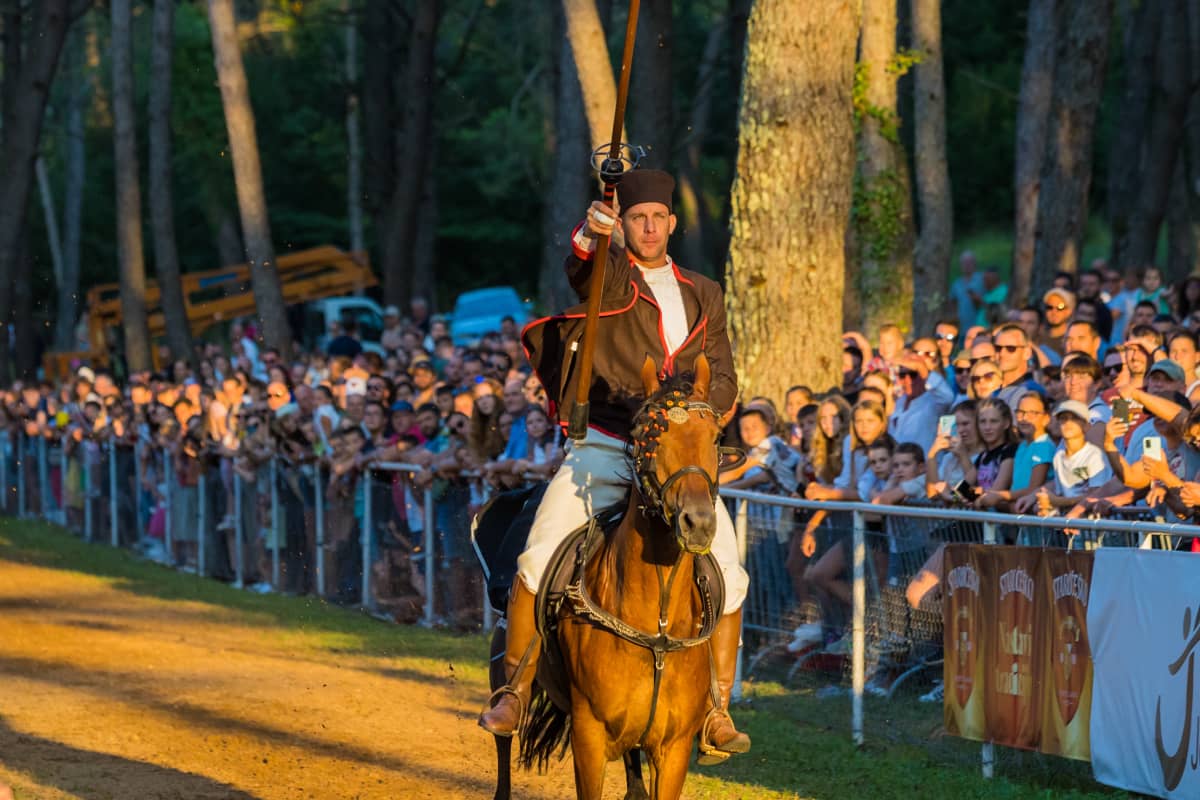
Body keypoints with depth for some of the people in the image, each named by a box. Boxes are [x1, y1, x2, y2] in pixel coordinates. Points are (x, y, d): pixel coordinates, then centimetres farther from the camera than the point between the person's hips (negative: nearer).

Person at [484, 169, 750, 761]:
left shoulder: (704, 297, 16)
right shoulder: (611, 278, 4)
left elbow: (723, 379, 14)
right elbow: (586, 274, -21)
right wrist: (592, 236, -45)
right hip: (603, 450, -3)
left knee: (728, 577, -9)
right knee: (538, 562, -18)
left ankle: (716, 711, 5)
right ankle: (515, 693, -2)